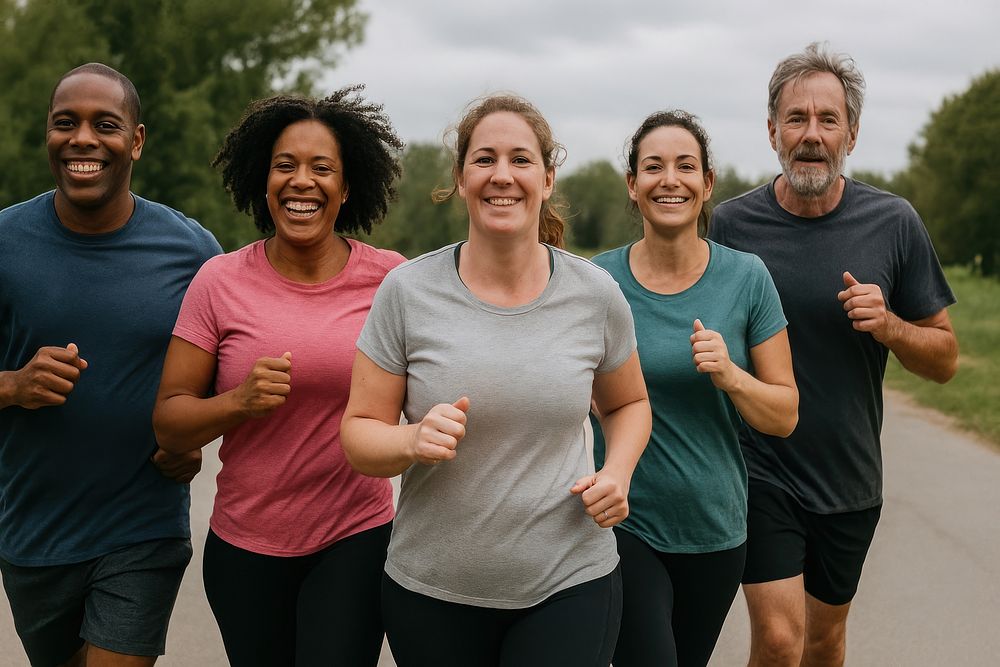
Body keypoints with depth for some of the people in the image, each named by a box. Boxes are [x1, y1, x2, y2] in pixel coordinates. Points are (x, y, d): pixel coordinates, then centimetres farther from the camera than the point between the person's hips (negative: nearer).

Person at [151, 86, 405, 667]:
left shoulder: (390, 278, -4)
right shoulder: (220, 282, -4)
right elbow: (169, 424, -3)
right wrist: (240, 401, -20)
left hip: (357, 540, -1)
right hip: (245, 547, 1)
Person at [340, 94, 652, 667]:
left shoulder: (596, 294, -2)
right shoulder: (407, 291, -6)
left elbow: (628, 404, 15)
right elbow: (360, 434, -2)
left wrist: (617, 473, -4)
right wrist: (413, 441, -23)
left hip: (570, 583, 0)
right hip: (431, 591, 0)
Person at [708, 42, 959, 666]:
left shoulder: (894, 223, -6)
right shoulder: (732, 223, -7)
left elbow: (945, 360, -1)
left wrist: (888, 326, -19)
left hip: (849, 477, 2)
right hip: (760, 468, -2)